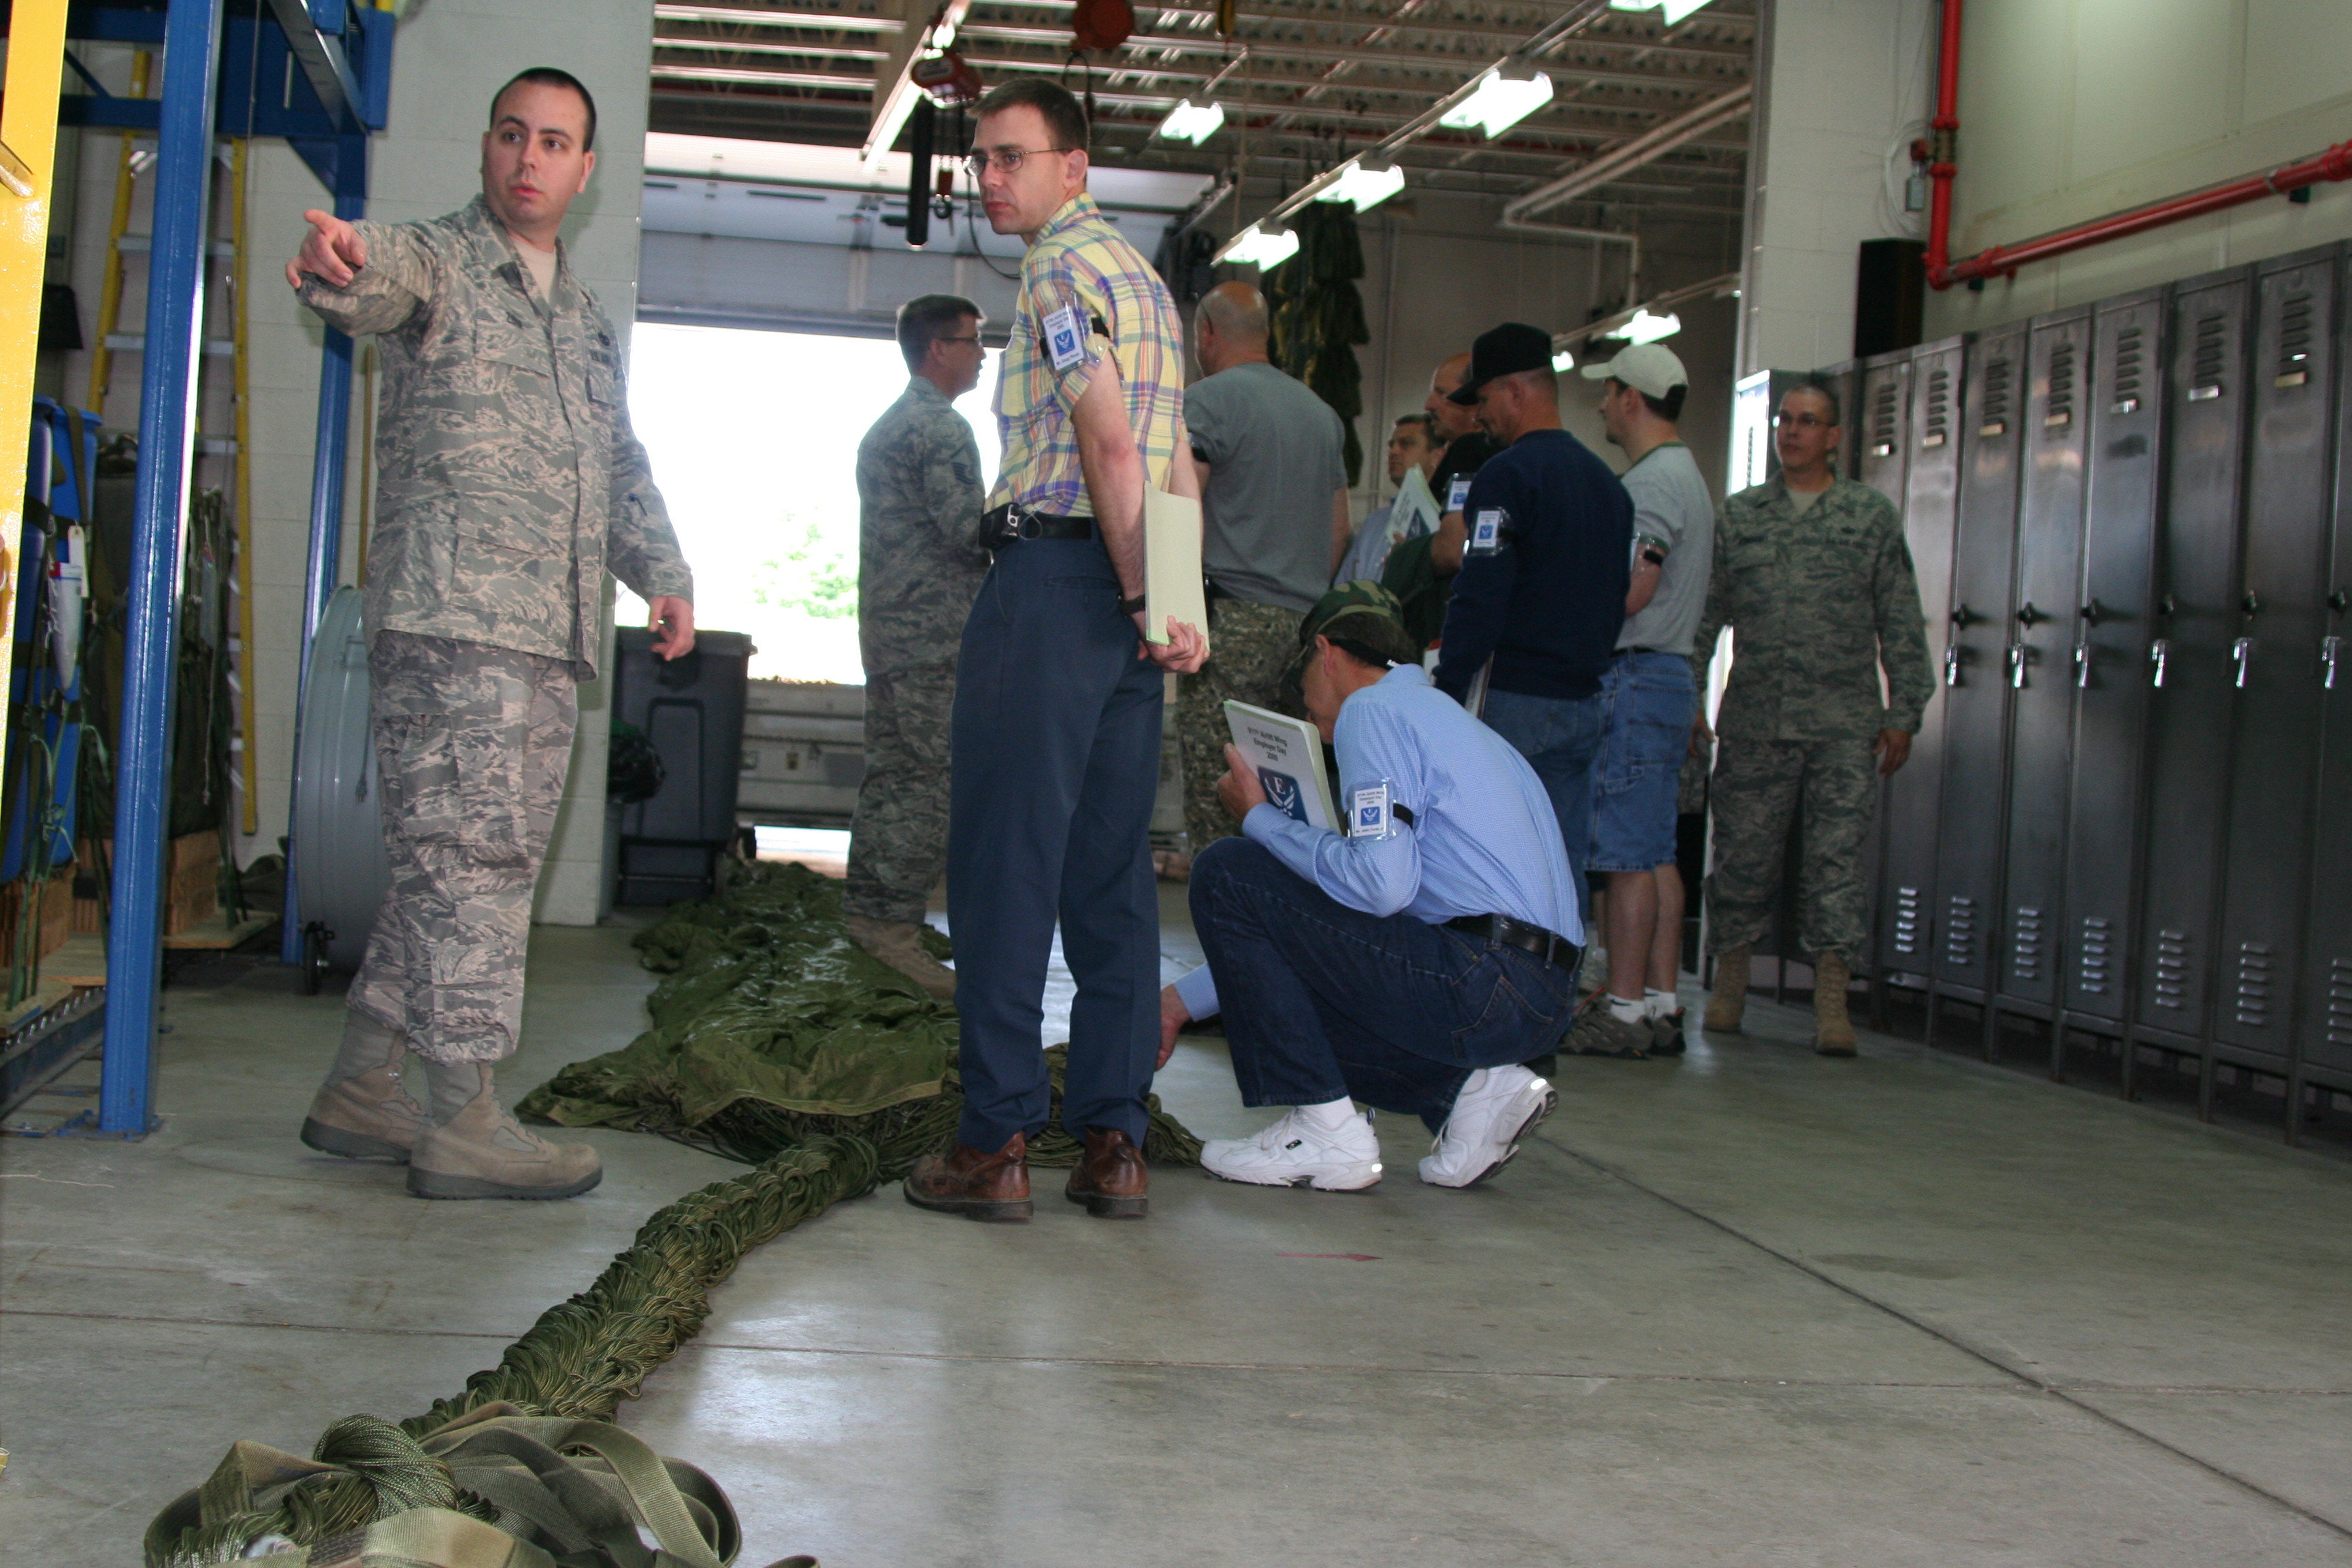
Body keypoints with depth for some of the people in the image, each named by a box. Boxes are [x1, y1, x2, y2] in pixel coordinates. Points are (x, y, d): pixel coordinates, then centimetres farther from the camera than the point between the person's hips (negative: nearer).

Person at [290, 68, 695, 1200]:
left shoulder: (585, 318, 24)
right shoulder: (438, 265, 0)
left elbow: (622, 463, 30)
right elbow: (383, 275, -24)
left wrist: (662, 572, 17)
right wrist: (339, 262, -48)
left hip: (549, 639, 8)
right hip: (447, 617, -8)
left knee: (469, 867, 9)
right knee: (474, 860, -11)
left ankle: (362, 1088, 18)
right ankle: (464, 1122, -6)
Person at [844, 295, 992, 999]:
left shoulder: (883, 428, 21)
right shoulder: (942, 429, -11)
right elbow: (972, 531, -18)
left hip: (884, 628, 10)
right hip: (938, 634, -10)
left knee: (888, 775, 11)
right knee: (935, 784, -9)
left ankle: (866, 911, 13)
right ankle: (895, 923, -10)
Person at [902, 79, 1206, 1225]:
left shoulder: (1062, 268, -6)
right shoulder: (1144, 277, 23)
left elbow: (1109, 447, -15)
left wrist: (1143, 601, -14)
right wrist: (1174, 602, 14)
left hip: (1054, 572, -9)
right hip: (1125, 591, 9)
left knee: (1006, 861, -5)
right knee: (1112, 872, 7)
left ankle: (997, 1141, -4)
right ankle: (1114, 1142, 8)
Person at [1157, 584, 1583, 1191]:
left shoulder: (1374, 707, -2)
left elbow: (1380, 884, -18)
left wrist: (1260, 818, -2)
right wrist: (1183, 1001, 29)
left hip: (1481, 979, -10)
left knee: (1227, 875, -3)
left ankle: (1326, 1132, -4)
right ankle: (1475, 1090, 10)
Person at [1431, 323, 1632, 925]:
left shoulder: (1507, 475, -10)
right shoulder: (1607, 482, 15)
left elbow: (1479, 600, -16)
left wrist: (1447, 694, -13)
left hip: (1513, 699, -8)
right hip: (1583, 705, 8)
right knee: (1564, 870, 9)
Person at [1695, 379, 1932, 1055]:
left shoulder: (1872, 515, 8)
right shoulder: (1740, 514, 12)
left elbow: (1901, 625, 7)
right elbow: (1705, 613, 12)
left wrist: (1903, 713, 1)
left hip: (1842, 724, -1)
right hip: (1752, 722, 2)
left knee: (1836, 858, -5)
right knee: (1742, 853, 5)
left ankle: (1831, 1004, -3)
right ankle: (1729, 984, 19)